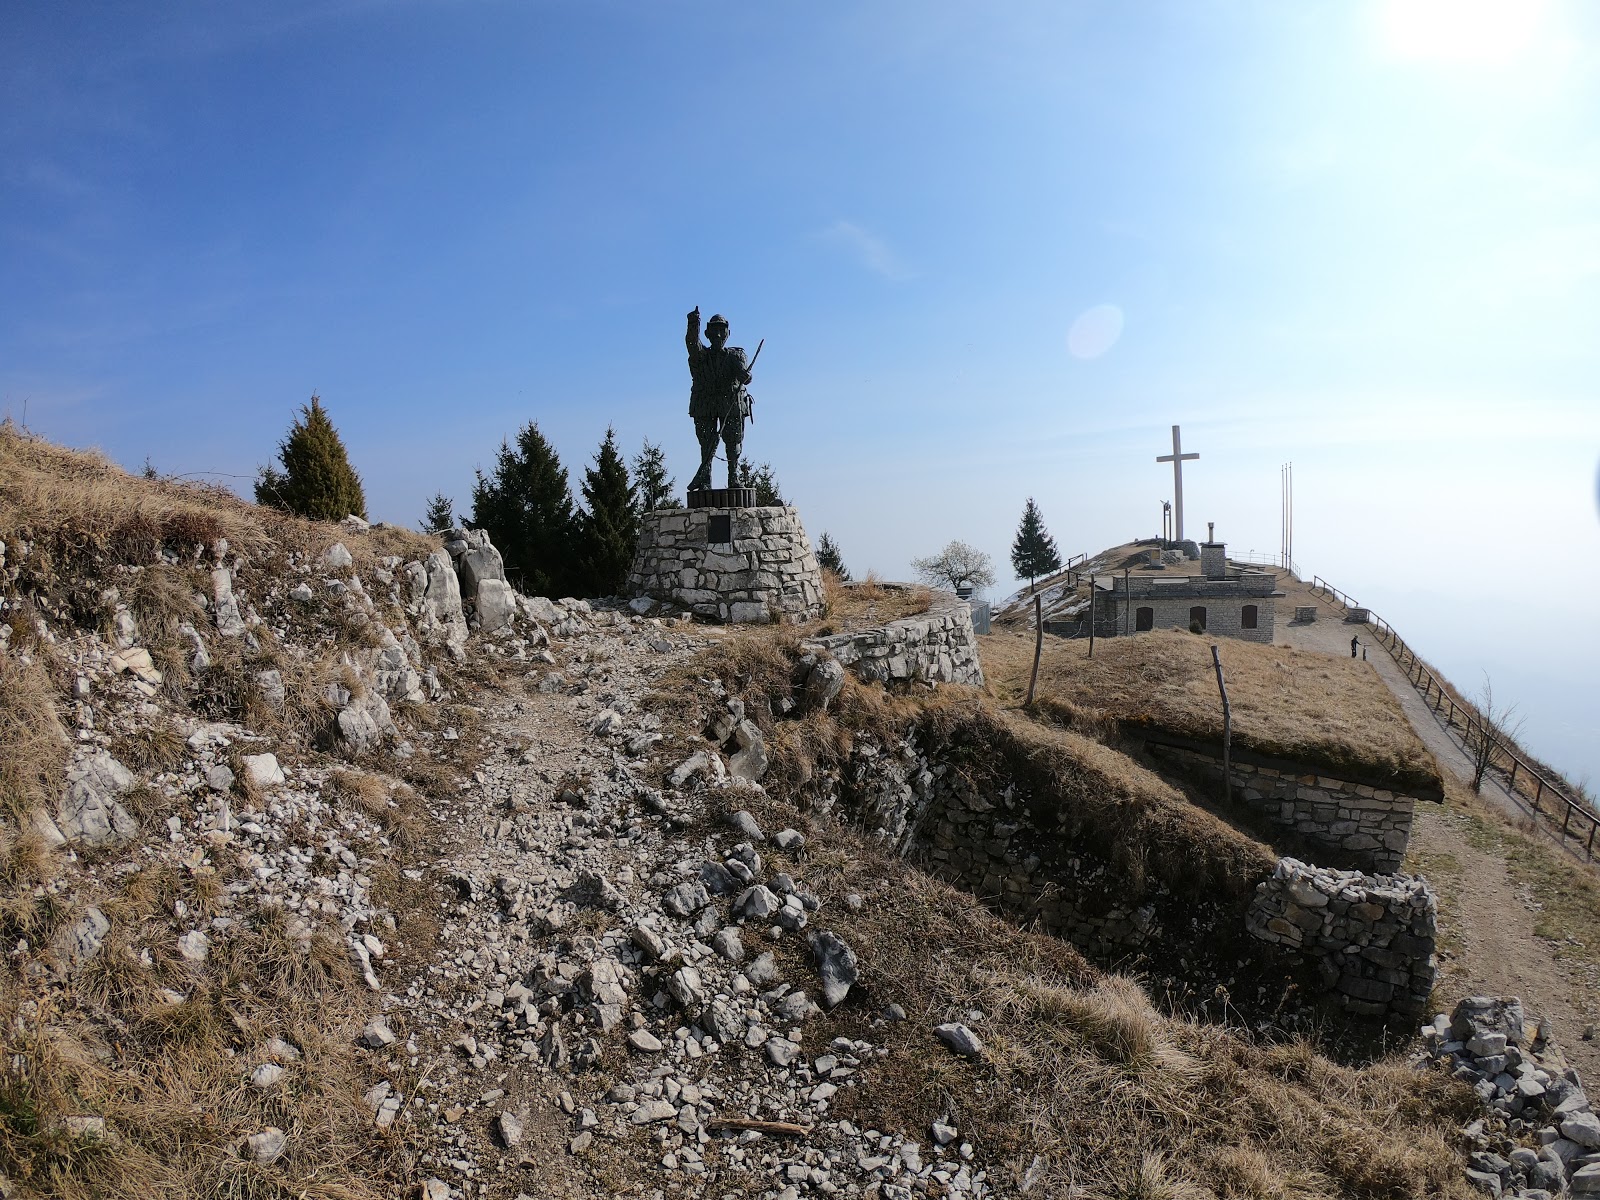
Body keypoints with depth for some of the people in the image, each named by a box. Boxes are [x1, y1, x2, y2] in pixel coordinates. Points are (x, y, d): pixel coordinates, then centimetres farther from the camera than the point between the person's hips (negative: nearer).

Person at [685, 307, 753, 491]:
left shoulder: (736, 355, 12)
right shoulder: (700, 355, 12)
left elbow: (742, 370, -9)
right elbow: (692, 343, -11)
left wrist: (744, 375, -35)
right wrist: (693, 325, -31)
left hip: (732, 407, 0)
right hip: (705, 408, 0)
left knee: (733, 447, -1)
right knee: (707, 446, -4)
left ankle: (734, 480, 5)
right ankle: (704, 482, -2)